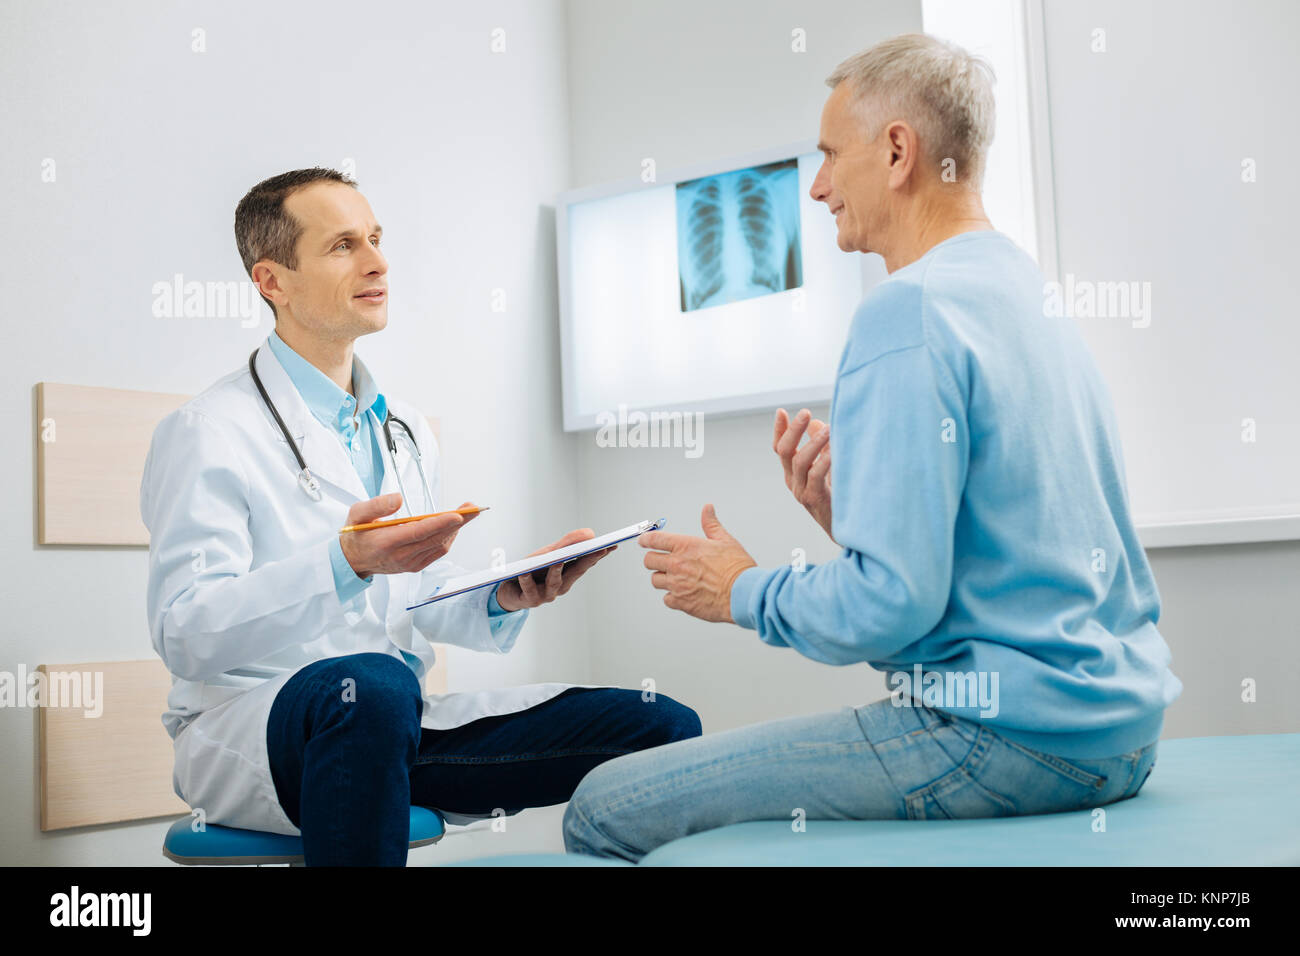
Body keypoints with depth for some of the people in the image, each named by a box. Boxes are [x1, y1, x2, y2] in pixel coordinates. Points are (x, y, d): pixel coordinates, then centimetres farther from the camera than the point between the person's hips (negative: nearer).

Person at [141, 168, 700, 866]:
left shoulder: (407, 432, 17)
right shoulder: (207, 431, -5)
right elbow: (184, 634, -16)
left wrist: (505, 599, -5)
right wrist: (345, 562, -30)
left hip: (396, 727, 6)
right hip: (248, 724, -5)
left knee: (662, 727, -12)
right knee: (370, 684, -42)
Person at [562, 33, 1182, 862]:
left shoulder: (910, 311, -16)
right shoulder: (1032, 294, 15)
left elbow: (889, 605, -22)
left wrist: (742, 591, -5)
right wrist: (849, 521, 8)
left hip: (1015, 735, -11)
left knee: (606, 810, -8)